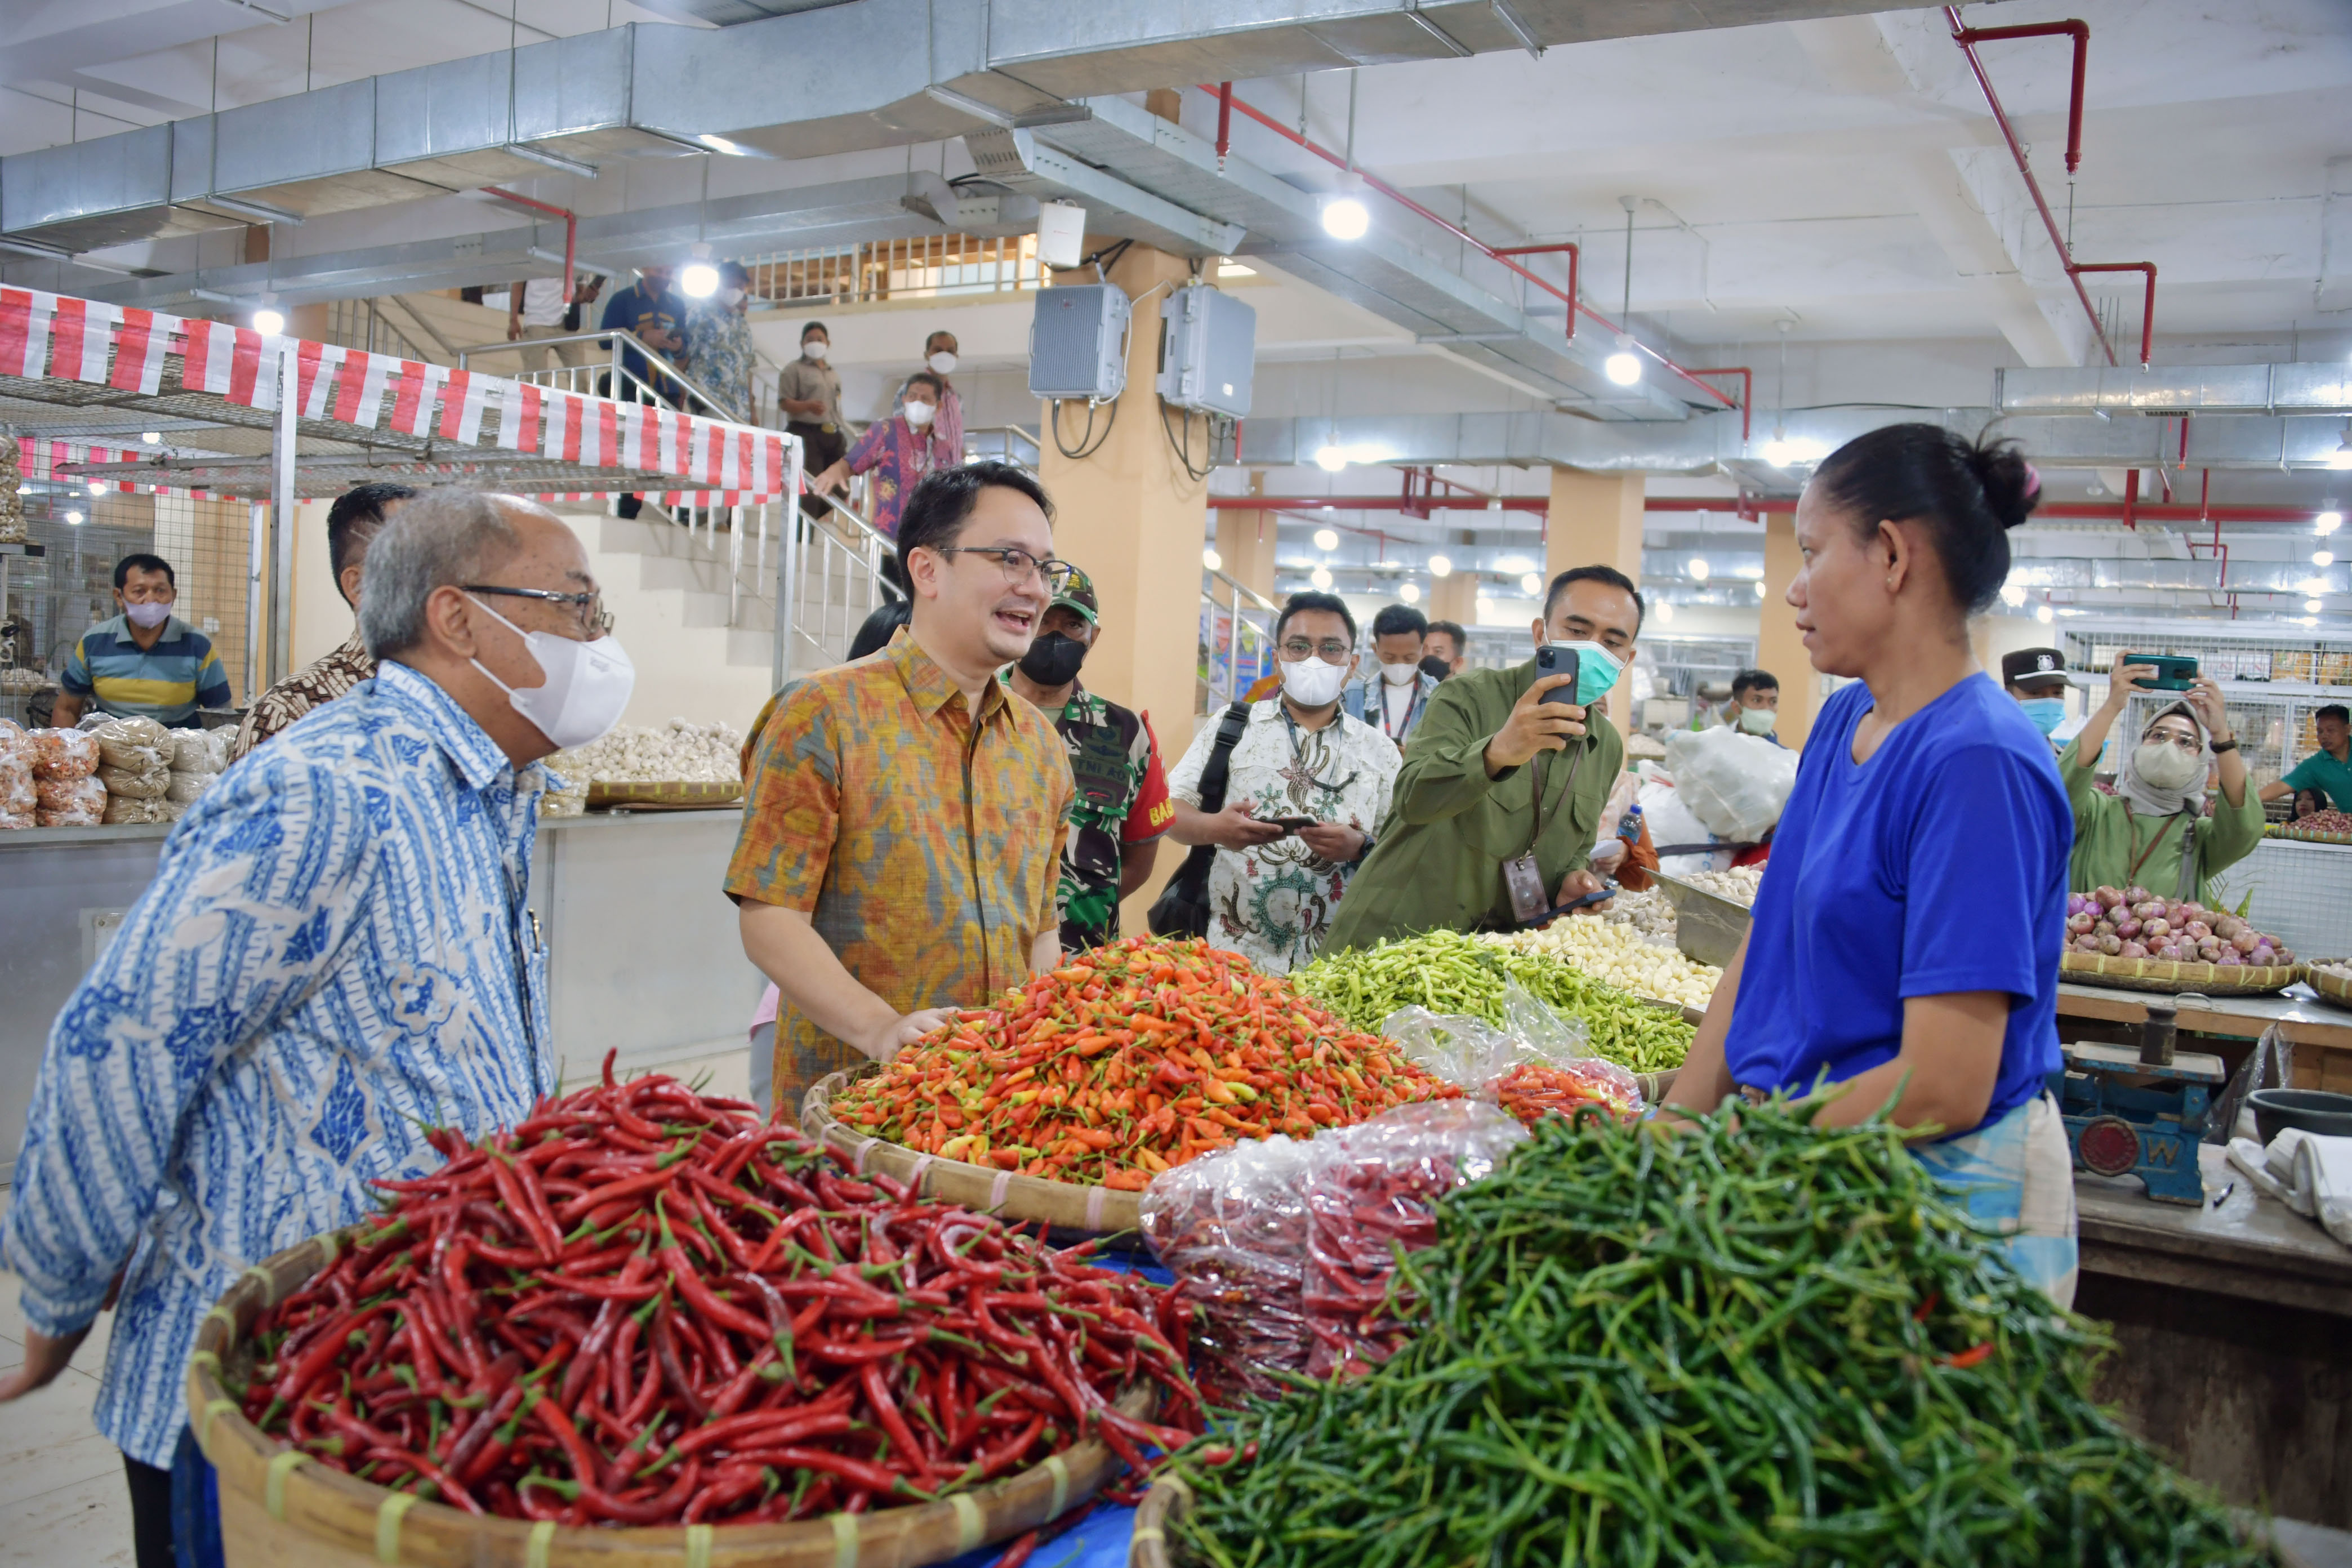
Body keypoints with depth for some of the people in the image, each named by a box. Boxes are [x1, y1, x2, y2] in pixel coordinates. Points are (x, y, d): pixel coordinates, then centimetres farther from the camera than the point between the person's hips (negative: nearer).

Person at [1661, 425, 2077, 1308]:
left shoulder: (1978, 762, -20)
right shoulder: (1843, 720, 6)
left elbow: (1945, 1086, -24)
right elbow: (1764, 946, 7)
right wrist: (1677, 1124, -2)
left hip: (1942, 1191, -7)